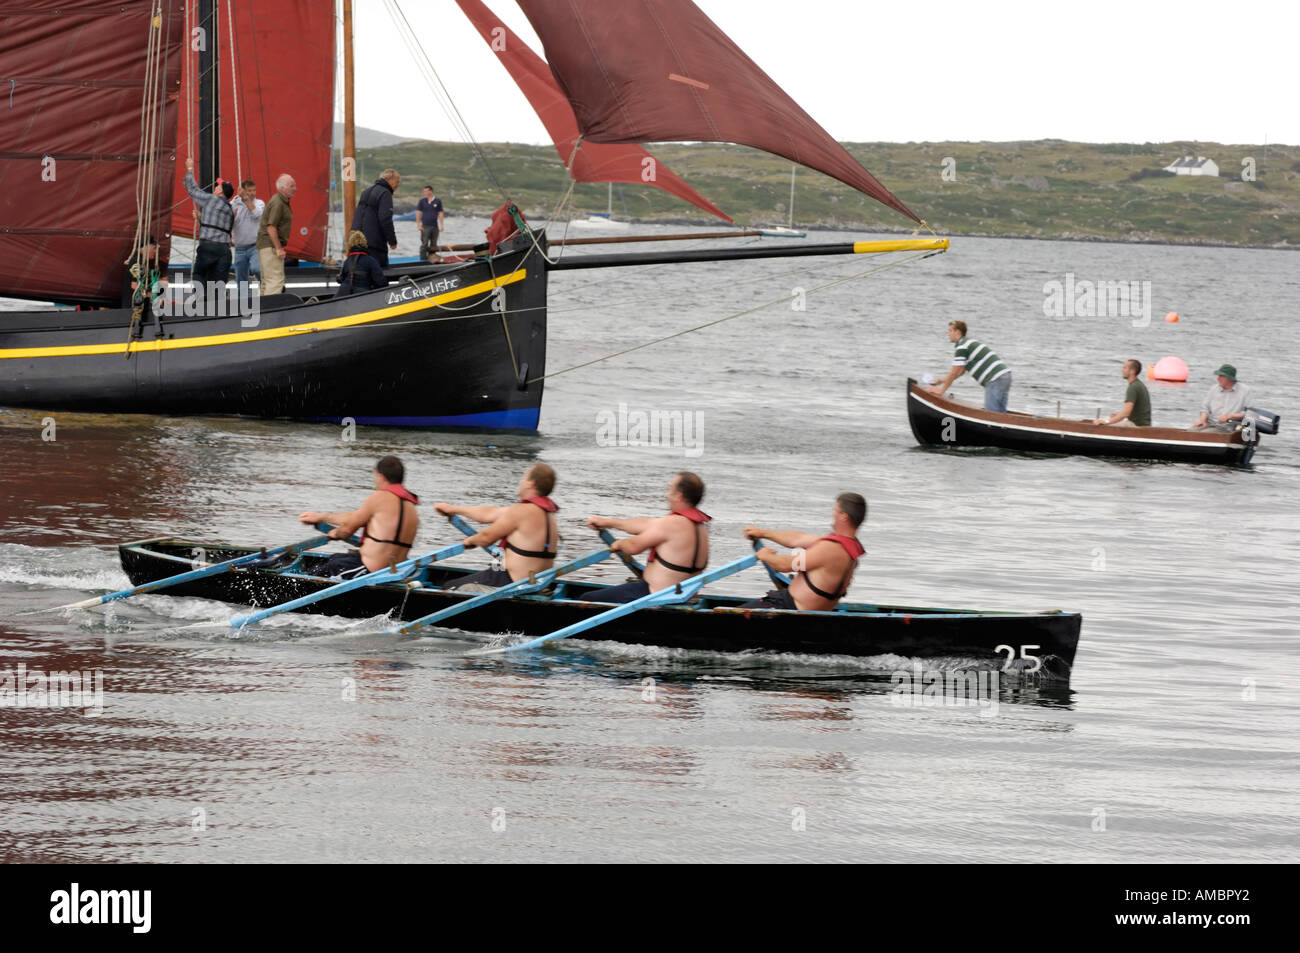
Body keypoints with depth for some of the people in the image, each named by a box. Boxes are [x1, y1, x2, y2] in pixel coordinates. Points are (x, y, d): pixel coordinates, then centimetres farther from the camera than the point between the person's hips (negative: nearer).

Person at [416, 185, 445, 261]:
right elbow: (418, 213, 4)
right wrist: (418, 225, -5)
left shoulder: (438, 201, 6)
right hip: (425, 226, -2)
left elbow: (440, 214, 8)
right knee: (424, 244, -8)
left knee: (433, 245, 7)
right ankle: (423, 260, -8)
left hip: (435, 226, 2)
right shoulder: (422, 201, 4)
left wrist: (441, 225, 2)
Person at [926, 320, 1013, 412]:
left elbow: (954, 373, -6)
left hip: (995, 379, -10)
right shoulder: (970, 342, 24)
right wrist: (942, 381, 33)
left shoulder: (961, 348, -7)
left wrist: (941, 390, 6)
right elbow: (961, 371, 32)